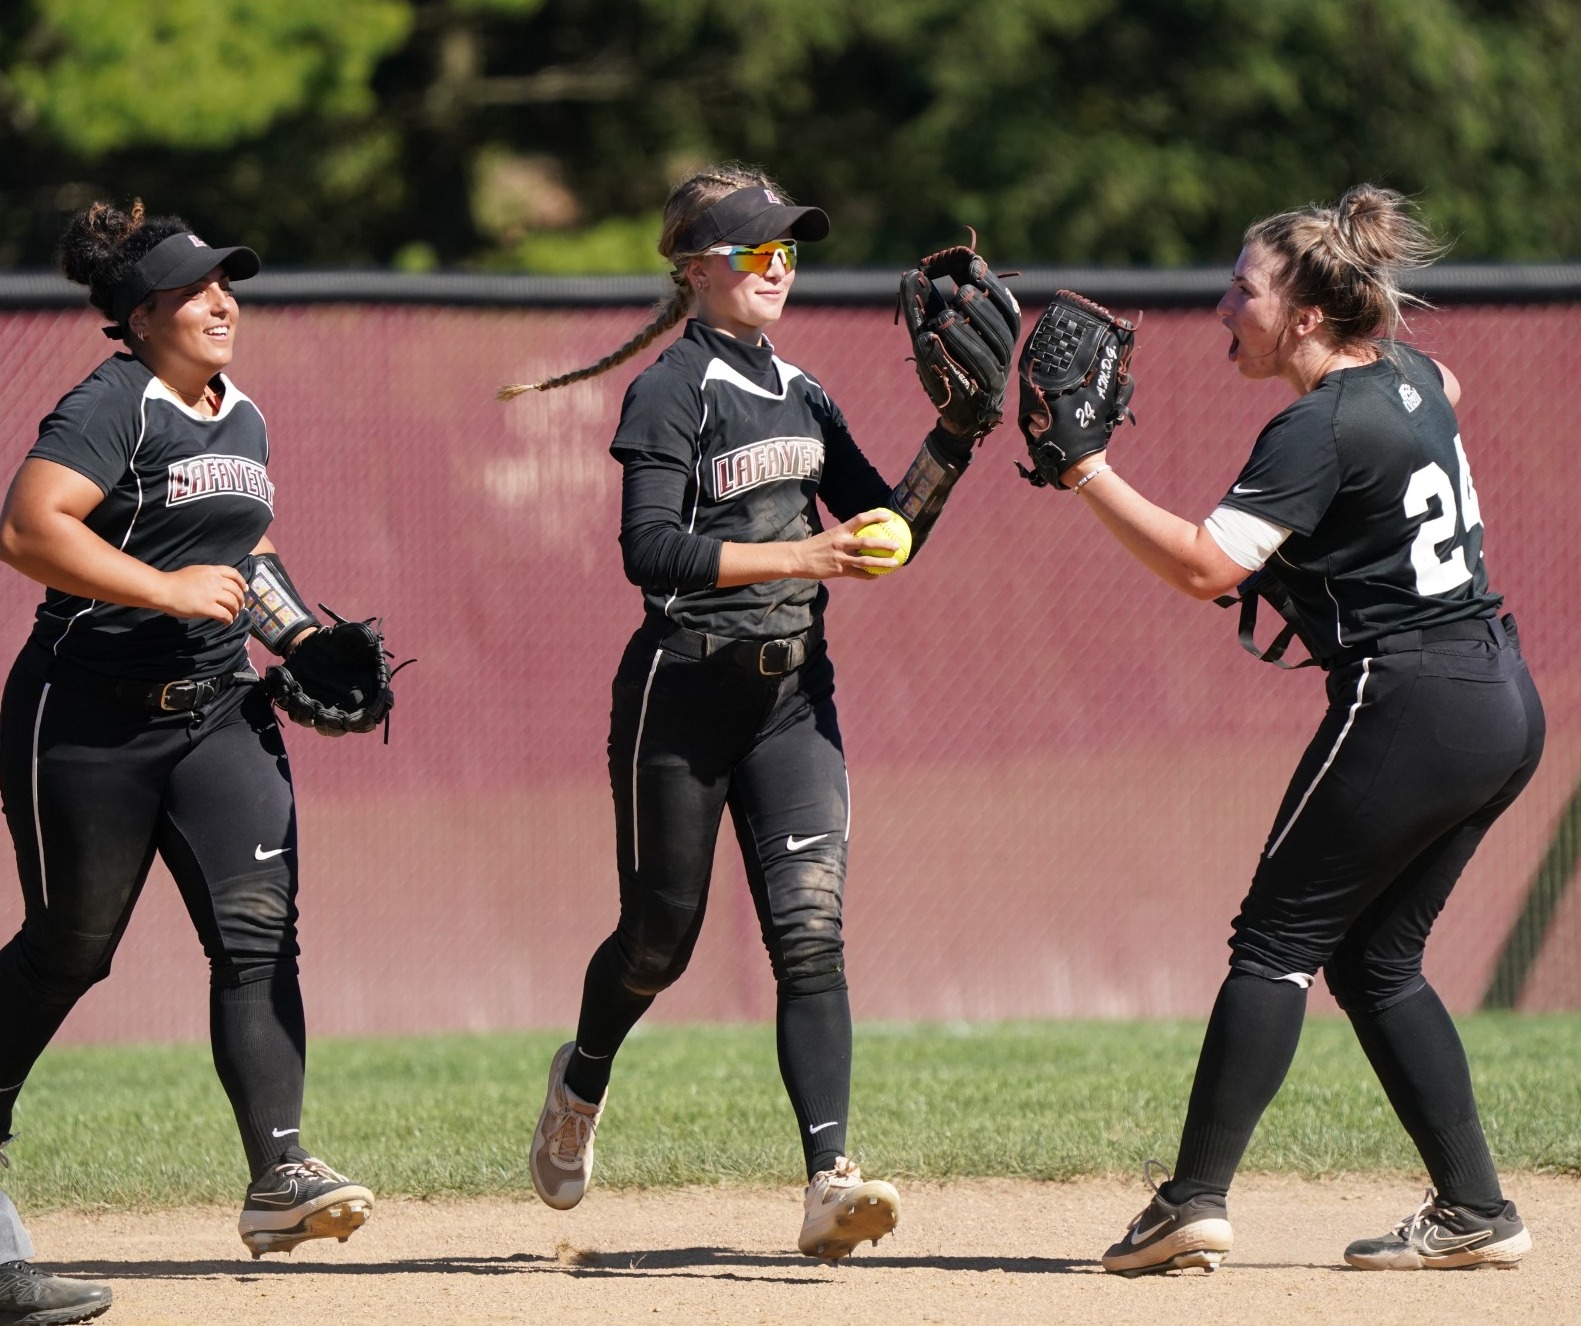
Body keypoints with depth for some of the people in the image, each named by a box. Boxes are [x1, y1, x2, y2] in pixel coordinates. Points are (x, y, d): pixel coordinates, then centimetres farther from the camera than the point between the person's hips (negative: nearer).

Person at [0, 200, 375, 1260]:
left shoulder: (242, 421, 14)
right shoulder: (111, 407, -11)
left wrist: (301, 634, 15)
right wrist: (170, 589, -27)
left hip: (218, 713, 6)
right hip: (90, 721, -6)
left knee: (259, 932, -10)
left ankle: (280, 1174, -16)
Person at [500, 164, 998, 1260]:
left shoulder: (802, 395, 13)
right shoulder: (673, 389, -8)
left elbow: (884, 533, 13)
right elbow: (649, 550, -20)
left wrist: (955, 437, 1)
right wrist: (795, 558, -26)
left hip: (794, 695, 5)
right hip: (683, 691, -5)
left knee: (810, 928, -11)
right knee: (662, 936, 7)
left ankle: (830, 1181, -20)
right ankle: (581, 1087, 40)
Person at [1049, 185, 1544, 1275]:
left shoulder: (1317, 431, -15)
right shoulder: (1412, 377, 11)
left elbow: (1205, 566, -25)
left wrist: (1087, 473, -22)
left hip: (1410, 708, -9)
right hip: (1505, 704, 9)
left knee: (1280, 940, -6)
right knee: (1378, 960, 15)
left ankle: (1197, 1198, -11)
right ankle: (1475, 1212, 12)